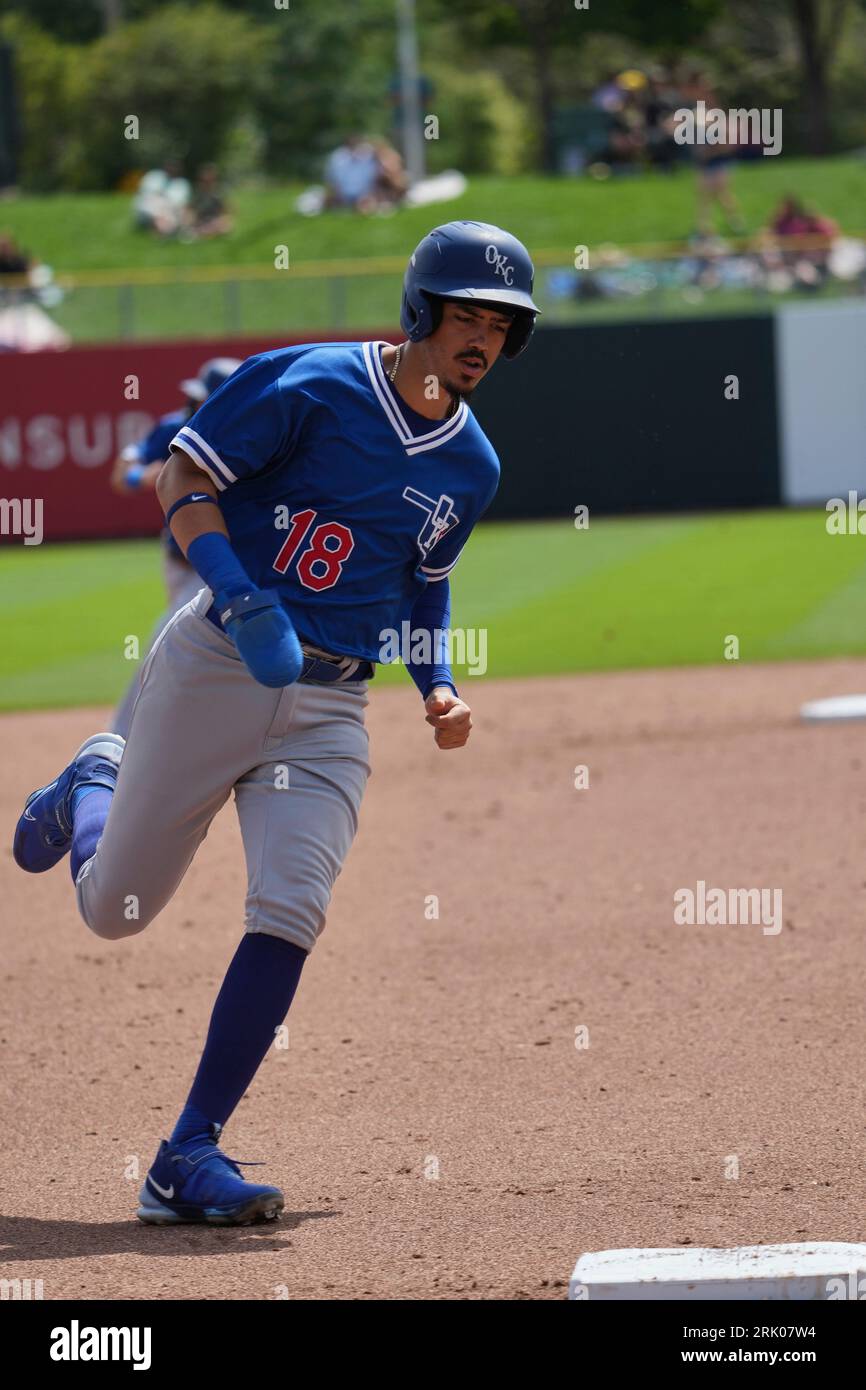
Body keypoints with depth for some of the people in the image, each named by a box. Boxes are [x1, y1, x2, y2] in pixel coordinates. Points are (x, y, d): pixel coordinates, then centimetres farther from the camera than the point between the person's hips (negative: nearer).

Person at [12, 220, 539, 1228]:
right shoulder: (312, 387, -11)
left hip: (329, 708, 4)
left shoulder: (470, 465, 8)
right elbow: (184, 476, -10)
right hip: (214, 665, -4)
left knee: (289, 912, -16)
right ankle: (94, 785, 44)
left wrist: (437, 687, 8)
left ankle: (188, 1159, -12)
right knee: (114, 910, 7)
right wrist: (239, 594, -24)